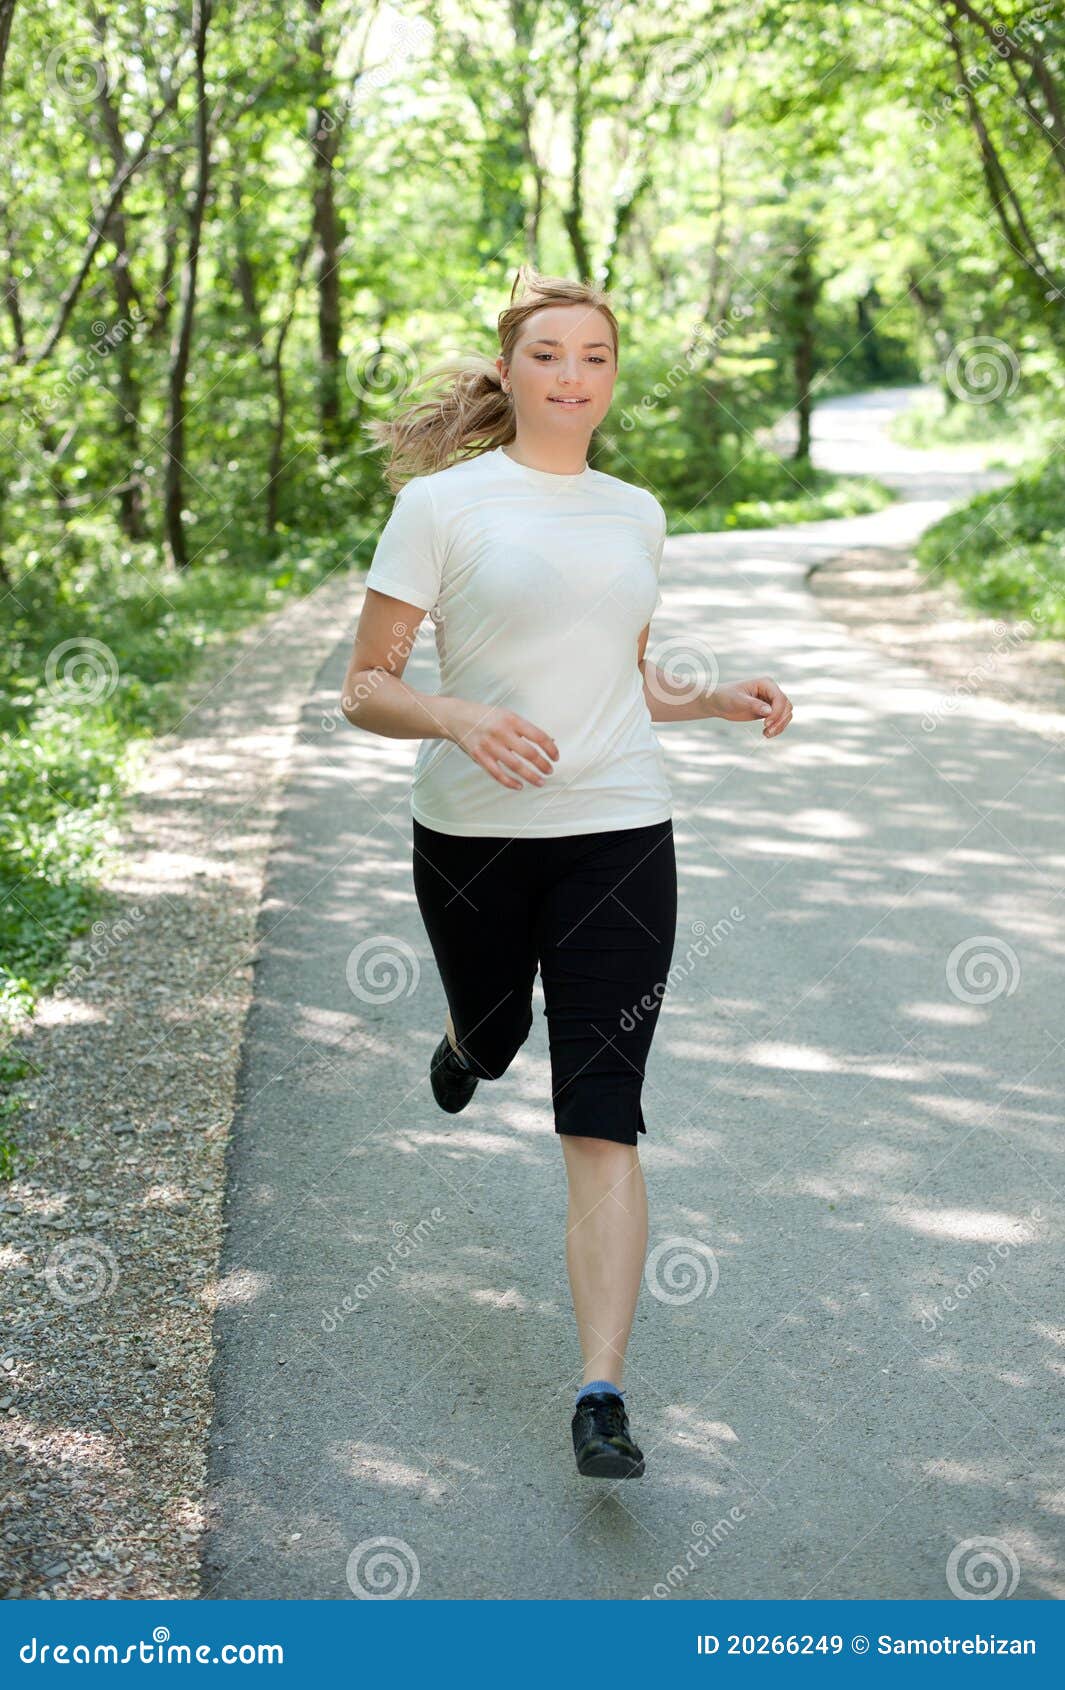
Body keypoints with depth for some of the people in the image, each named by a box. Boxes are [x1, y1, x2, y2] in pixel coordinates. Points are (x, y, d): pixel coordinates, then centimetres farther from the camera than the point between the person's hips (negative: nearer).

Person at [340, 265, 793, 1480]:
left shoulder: (635, 516, 11)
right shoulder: (441, 503, -4)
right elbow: (365, 688, -7)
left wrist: (716, 702, 5)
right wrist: (462, 720, -26)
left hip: (618, 834, 2)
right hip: (473, 835, -1)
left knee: (601, 1123, -6)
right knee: (493, 1041, 20)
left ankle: (601, 1396, -5)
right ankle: (466, 1041, 60)